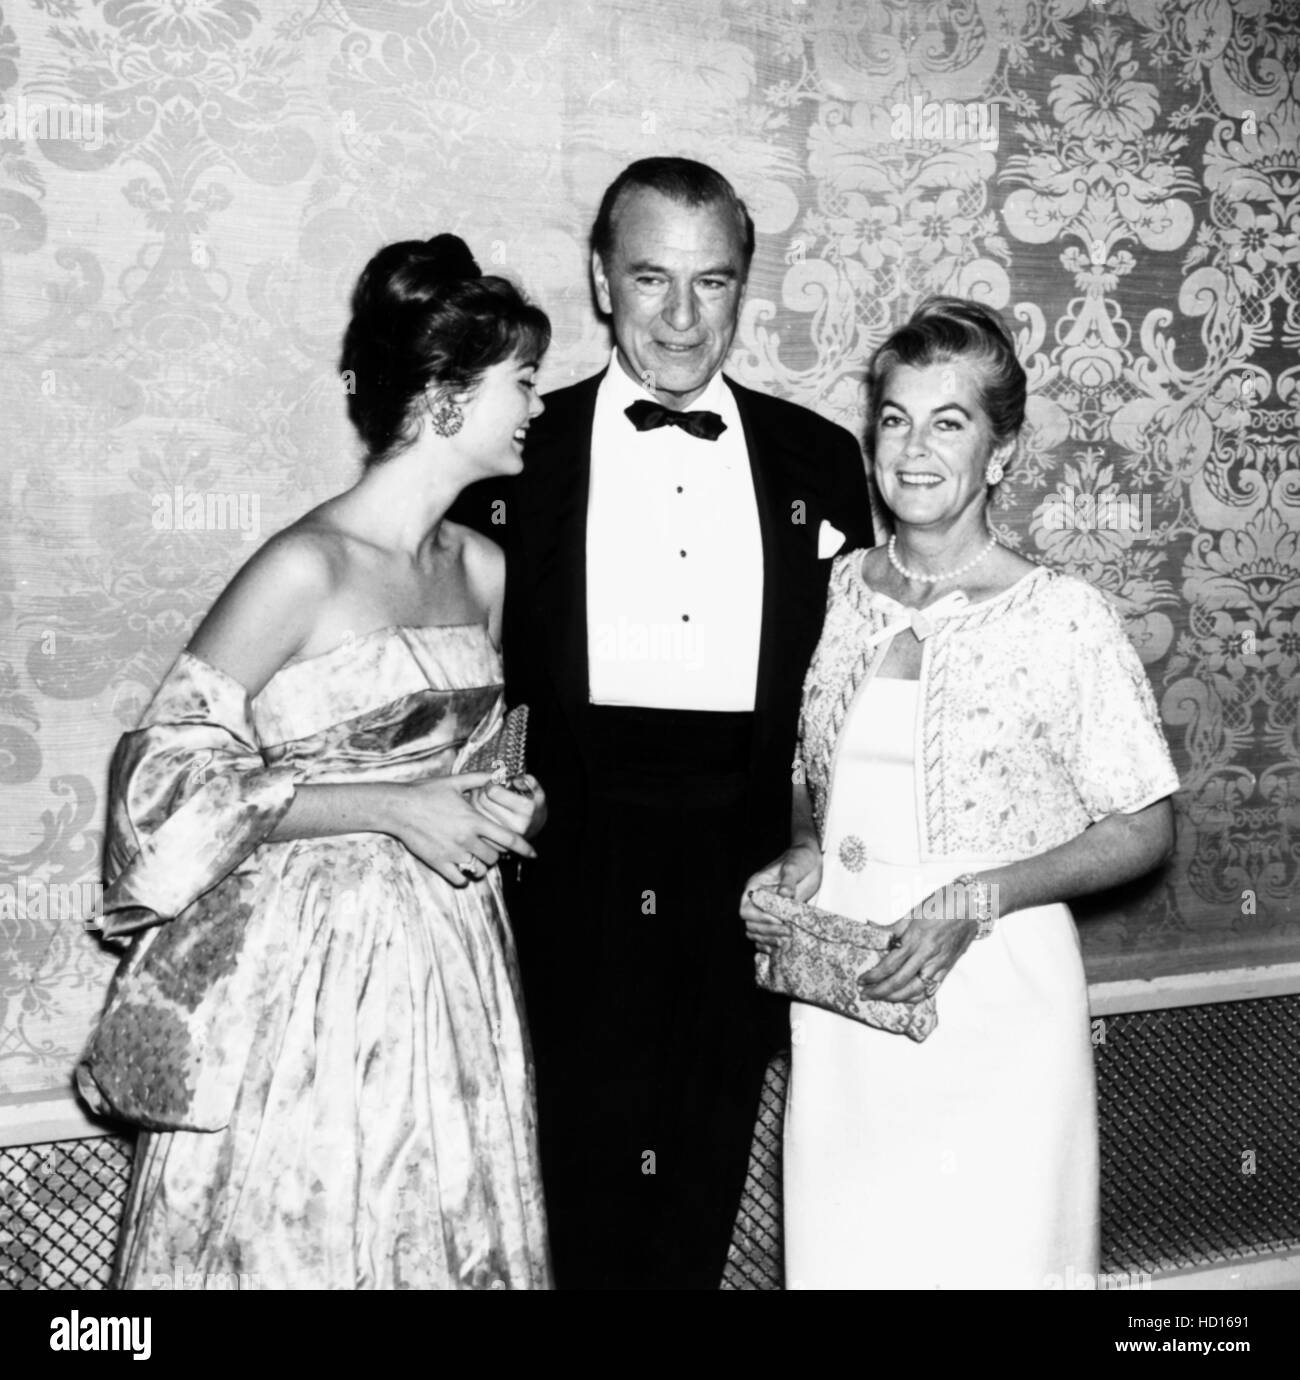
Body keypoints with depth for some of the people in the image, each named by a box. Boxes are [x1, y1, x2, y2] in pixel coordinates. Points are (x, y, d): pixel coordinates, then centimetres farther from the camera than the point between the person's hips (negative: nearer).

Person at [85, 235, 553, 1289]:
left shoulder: (482, 569, 7)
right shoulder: (305, 569, -14)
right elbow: (166, 768, -13)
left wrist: (501, 808, 2)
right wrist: (393, 809, -17)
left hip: (450, 961, 6)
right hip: (312, 968, -6)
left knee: (451, 1234, 12)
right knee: (297, 1238, 5)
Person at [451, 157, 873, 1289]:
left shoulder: (818, 458, 7)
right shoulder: (522, 449, 1)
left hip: (744, 879, 2)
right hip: (575, 880, -1)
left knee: (703, 1198, 14)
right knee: (587, 1189, 8)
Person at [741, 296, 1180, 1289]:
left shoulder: (1065, 618, -10)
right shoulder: (835, 590, 3)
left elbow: (1144, 832, -5)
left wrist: (978, 899, -16)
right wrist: (802, 855, -4)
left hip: (993, 996, -3)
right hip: (841, 1000, 4)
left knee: (990, 1256, 7)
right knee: (844, 1252, 13)